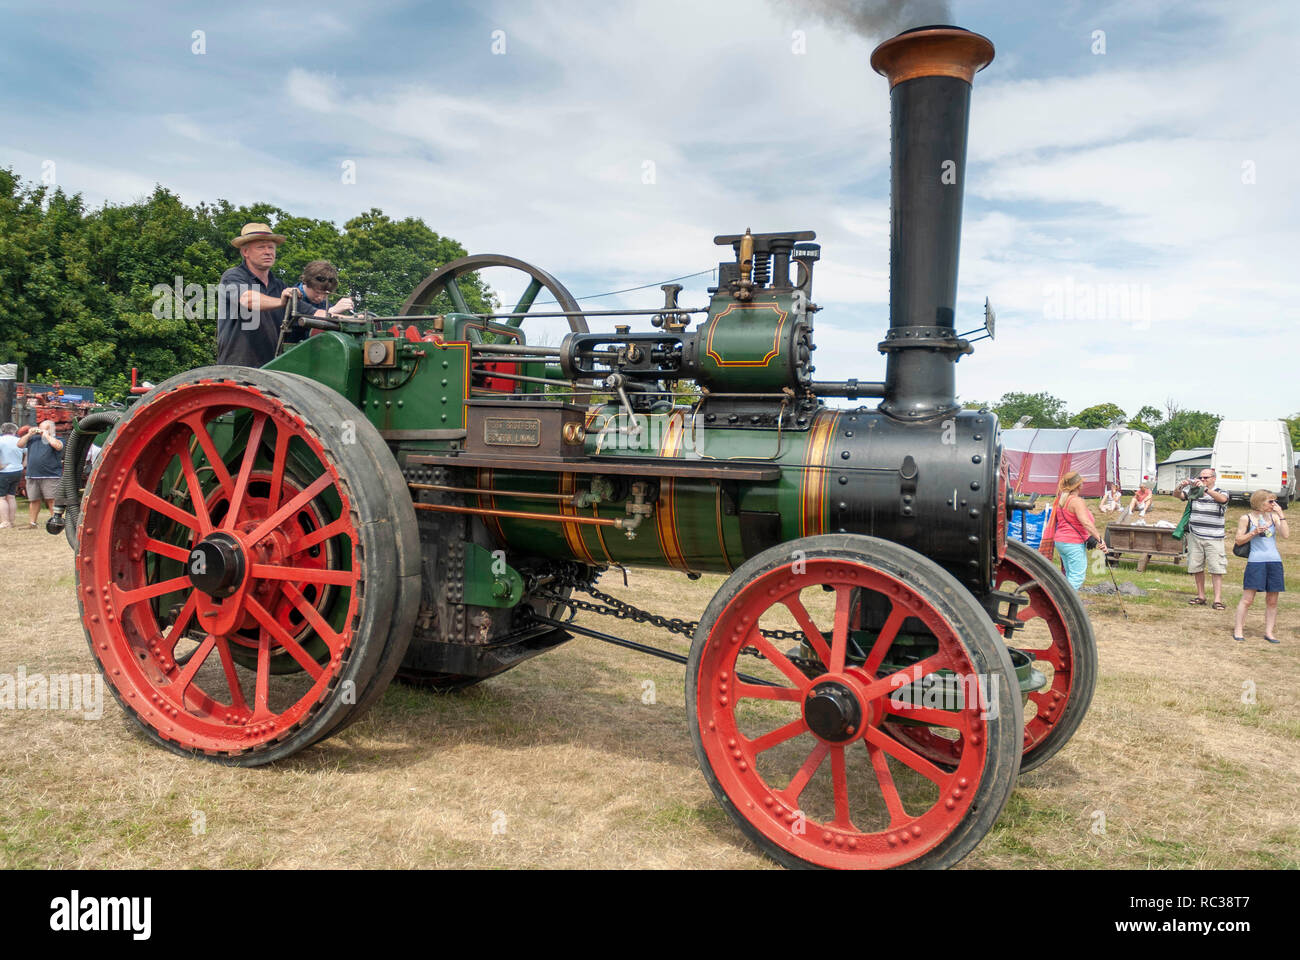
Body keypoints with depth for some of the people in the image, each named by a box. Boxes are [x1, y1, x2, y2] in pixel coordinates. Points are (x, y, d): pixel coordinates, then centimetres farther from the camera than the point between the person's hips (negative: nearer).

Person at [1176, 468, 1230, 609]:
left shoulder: (1220, 493, -1)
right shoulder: (1193, 491, 8)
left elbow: (1222, 499, -24)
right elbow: (1177, 495, -4)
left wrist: (1205, 488, -37)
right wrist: (1180, 486, -27)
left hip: (1214, 538, -3)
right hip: (1195, 536, 3)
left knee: (1216, 569, -6)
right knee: (1196, 567, 8)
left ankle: (1218, 599, -5)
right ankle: (1201, 596, 17)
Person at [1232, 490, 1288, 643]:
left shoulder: (1274, 517, 9)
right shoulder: (1246, 518, 0)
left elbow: (1286, 535, -3)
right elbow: (1239, 541, 1)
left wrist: (1281, 515, -6)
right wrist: (1254, 532, -14)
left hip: (1275, 562, 4)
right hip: (1256, 562, -4)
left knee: (1272, 600, 6)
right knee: (1247, 599, -5)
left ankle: (1268, 632, 16)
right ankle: (1238, 630, 3)